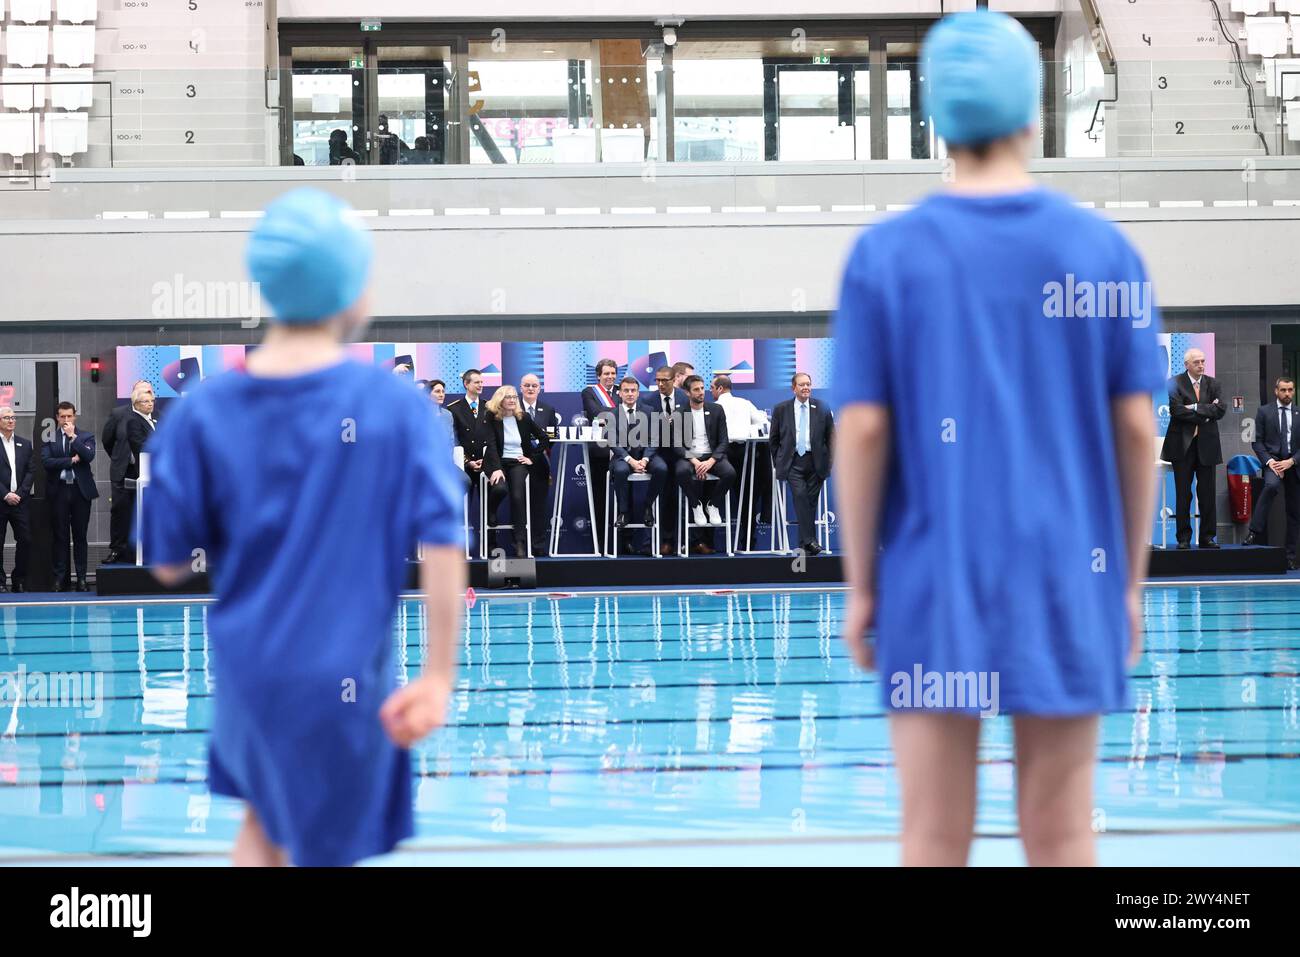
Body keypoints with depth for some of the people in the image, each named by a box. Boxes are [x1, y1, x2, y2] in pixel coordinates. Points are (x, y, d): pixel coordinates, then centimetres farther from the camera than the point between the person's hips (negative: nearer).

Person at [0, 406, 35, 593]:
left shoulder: (25, 444, 13)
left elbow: (31, 472, 8)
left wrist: (19, 494, -5)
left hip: (20, 500, 3)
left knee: (25, 540, -1)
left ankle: (19, 580, 9)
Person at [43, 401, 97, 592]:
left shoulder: (86, 436, 7)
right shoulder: (50, 438, 6)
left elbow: (89, 456, -11)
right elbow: (46, 461, -7)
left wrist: (73, 436, -11)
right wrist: (71, 460, -10)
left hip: (80, 490, 0)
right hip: (58, 491, 0)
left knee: (80, 536, 2)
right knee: (60, 536, 2)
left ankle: (81, 577, 5)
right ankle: (60, 577, 6)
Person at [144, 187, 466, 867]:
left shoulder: (202, 411, -8)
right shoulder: (396, 404, -13)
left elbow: (168, 564, -4)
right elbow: (442, 544, -17)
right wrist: (439, 676, -12)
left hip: (245, 667, 2)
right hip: (345, 677, -2)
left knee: (264, 820, 28)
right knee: (320, 853, 15)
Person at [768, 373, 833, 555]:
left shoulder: (822, 409, 6)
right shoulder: (781, 409, 5)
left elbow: (831, 438, 11)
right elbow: (773, 439, 10)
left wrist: (828, 462, 6)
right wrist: (778, 461, 4)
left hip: (815, 462, 2)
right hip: (793, 462, -2)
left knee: (811, 501, 2)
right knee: (800, 494, -21)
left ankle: (806, 544, 10)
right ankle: (809, 540, -25)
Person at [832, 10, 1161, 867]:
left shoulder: (888, 255, -3)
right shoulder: (1102, 249, 0)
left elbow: (863, 429, -5)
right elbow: (1137, 427, 0)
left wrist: (860, 583, 3)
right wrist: (1131, 579, 9)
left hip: (934, 586, -1)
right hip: (1067, 581, 1)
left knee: (937, 836, 4)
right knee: (1060, 832, 8)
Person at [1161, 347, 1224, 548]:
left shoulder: (1213, 384, 9)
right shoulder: (1175, 383, -1)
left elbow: (1220, 410, -5)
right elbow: (1177, 410, -14)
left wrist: (1196, 408, -14)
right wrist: (1205, 415, -11)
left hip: (1206, 444, 3)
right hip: (1183, 444, -3)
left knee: (1207, 493, 3)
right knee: (1183, 494, 0)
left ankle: (1207, 537, 9)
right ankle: (1184, 538, 5)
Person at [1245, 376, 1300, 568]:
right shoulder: (1264, 412, 5)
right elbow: (1257, 442, 3)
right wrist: (1269, 461, -12)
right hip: (1273, 461, -3)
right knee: (1271, 484, -35)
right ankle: (1255, 533, -33)